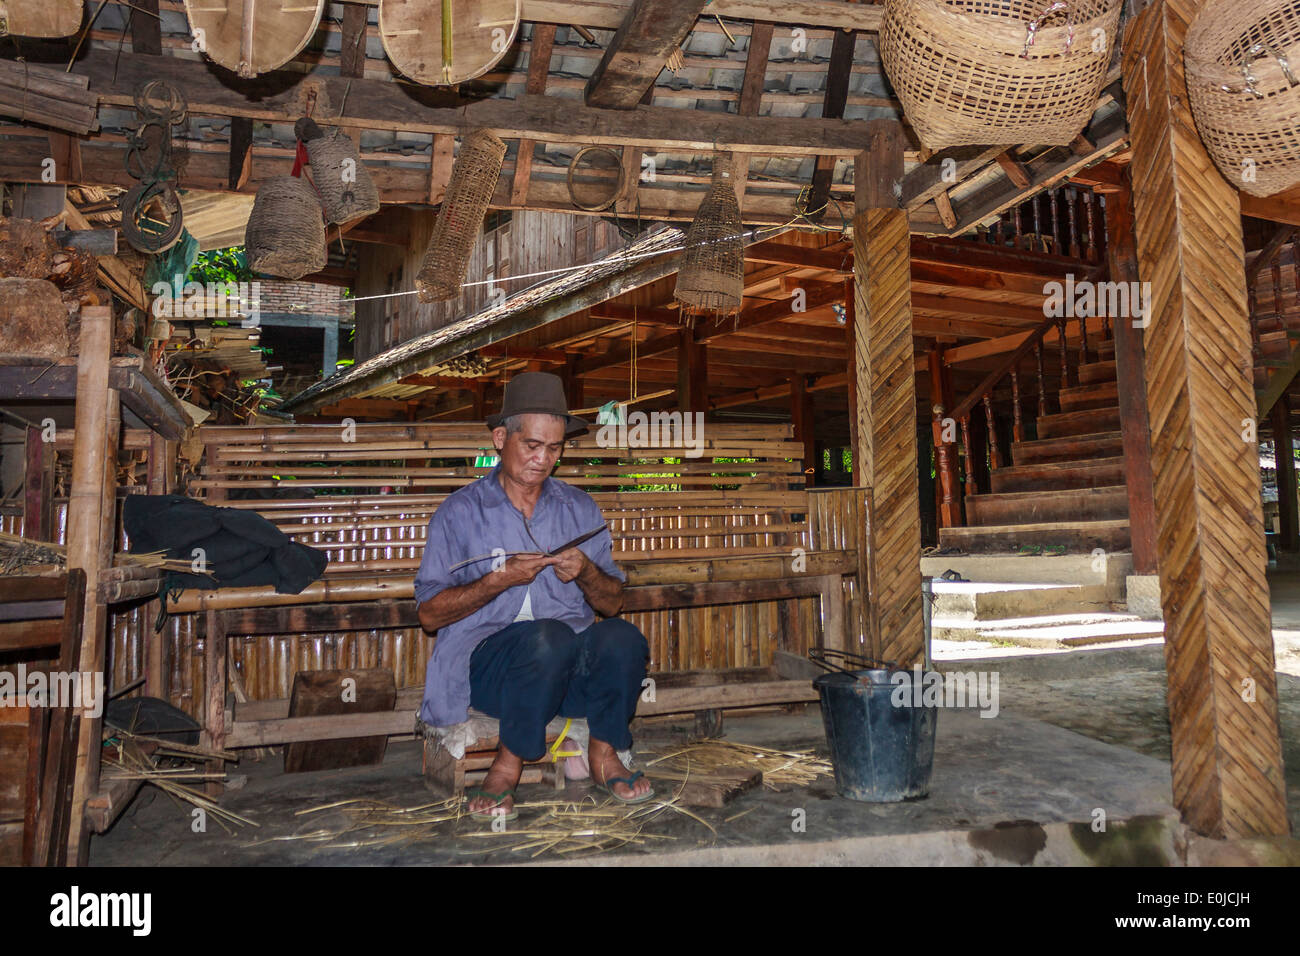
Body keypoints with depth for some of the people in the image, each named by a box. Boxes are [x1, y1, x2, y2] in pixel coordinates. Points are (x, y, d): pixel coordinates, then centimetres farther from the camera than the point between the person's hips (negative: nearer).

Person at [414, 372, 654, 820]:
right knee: (549, 636, -35)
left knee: (623, 637, -29)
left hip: (573, 668, 3)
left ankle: (604, 753, -6)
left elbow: (612, 603, 12)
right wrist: (500, 580, -15)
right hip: (488, 661, -2)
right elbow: (429, 613, -2)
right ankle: (509, 764, -12)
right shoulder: (460, 511, 5)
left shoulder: (580, 508, 14)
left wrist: (586, 573, -10)